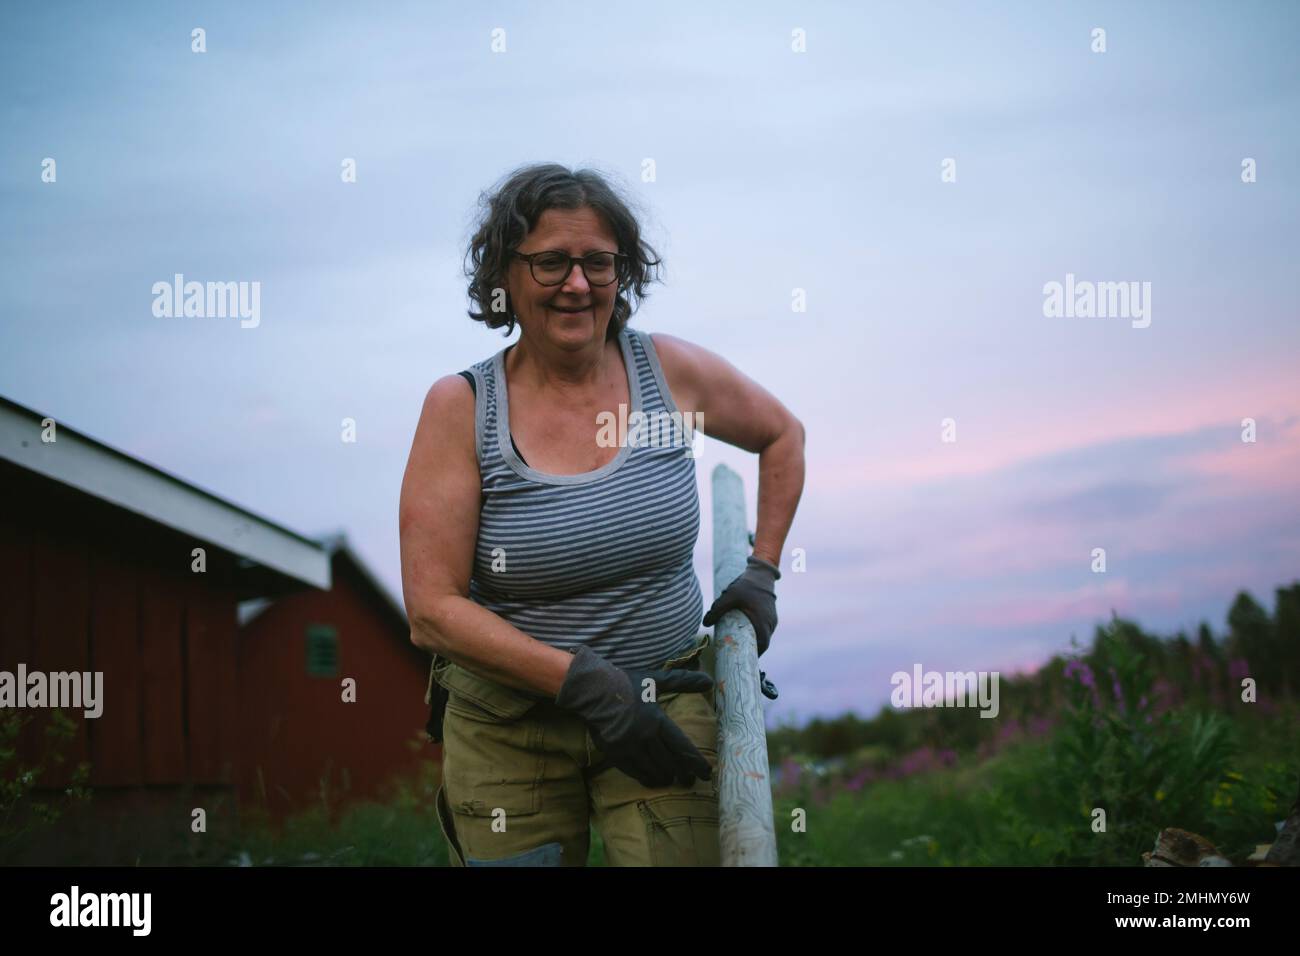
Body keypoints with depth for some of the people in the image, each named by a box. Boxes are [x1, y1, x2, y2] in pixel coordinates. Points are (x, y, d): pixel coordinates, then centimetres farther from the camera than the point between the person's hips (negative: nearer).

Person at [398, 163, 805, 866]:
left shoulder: (671, 371, -2)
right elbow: (432, 608, -13)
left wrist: (762, 571, 10)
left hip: (667, 701, 1)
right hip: (508, 723, -1)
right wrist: (582, 682, -21)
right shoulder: (461, 406, -9)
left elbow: (782, 436, 19)